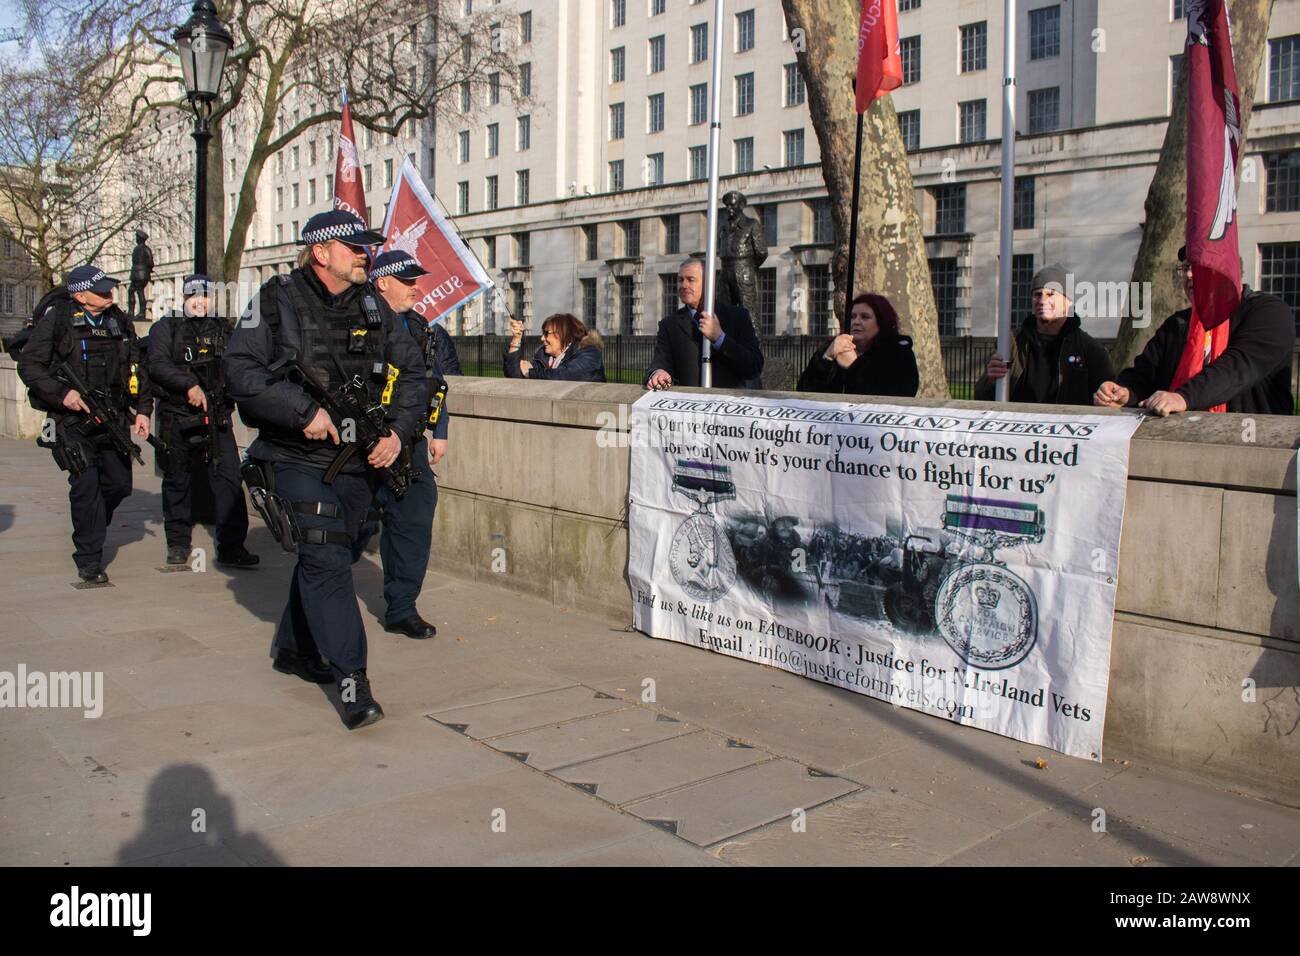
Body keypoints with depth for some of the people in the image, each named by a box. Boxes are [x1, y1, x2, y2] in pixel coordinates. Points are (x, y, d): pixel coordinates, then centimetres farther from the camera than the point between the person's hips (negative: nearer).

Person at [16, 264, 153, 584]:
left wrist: (143, 409, 6)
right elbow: (29, 365, -7)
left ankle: (90, 530, 35)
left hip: (112, 419, 5)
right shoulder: (56, 319, -6)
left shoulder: (120, 321, 9)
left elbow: (137, 368, 15)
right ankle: (89, 560, 2)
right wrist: (61, 393, -19)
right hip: (72, 421, -5)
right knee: (86, 486, -9)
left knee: (119, 484, 6)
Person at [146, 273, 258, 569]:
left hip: (217, 418, 2)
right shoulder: (165, 328, 3)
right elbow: (157, 366, -11)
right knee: (177, 481, 9)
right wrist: (189, 385, -22)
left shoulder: (223, 329, 14)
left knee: (229, 477, -7)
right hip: (178, 418, -2)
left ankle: (231, 547, -3)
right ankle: (178, 544, 23)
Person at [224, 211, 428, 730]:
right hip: (301, 457, -5)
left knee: (331, 556, 15)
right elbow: (241, 369, -14)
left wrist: (398, 431, -4)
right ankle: (351, 679, -10)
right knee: (326, 559, -14)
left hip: (360, 459, 5)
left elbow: (412, 372, 11)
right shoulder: (277, 301, -5)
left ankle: (294, 649, 36)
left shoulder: (374, 307, 8)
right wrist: (305, 411, -22)